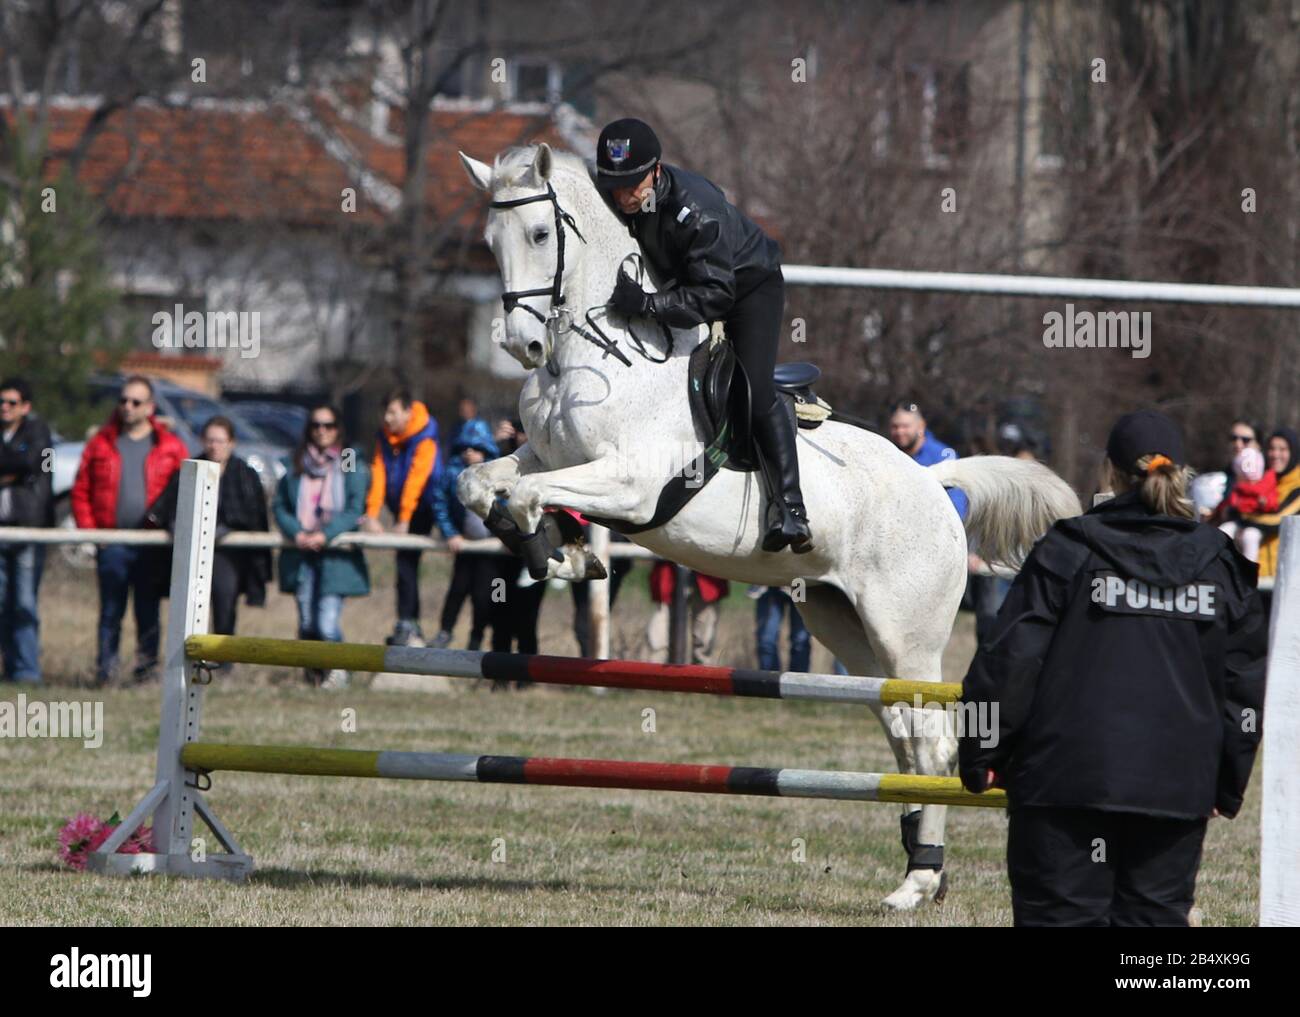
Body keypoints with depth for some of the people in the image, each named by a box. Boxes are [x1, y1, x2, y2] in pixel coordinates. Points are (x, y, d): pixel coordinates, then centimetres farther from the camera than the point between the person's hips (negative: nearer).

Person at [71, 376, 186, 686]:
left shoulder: (171, 447, 5)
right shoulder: (101, 444, 7)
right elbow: (81, 491, 7)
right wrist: (89, 530, -3)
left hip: (153, 544, 0)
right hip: (112, 542, 0)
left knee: (148, 611, 6)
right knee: (110, 611, 0)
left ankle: (147, 666, 12)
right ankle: (105, 668, 2)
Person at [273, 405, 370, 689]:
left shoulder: (352, 467, 2)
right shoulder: (295, 466, 11)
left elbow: (355, 510, -5)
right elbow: (280, 505, 9)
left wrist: (325, 535, -17)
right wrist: (296, 532, -9)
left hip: (337, 553, -3)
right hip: (302, 553, 3)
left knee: (327, 623, -13)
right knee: (307, 622, 0)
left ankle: (338, 670, 10)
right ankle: (314, 671, 20)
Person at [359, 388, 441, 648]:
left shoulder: (424, 438, -16)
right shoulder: (384, 436, 3)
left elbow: (416, 478, -21)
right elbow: (379, 473, -4)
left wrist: (404, 520, -24)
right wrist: (372, 515, -13)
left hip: (421, 508, -7)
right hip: (400, 509, 7)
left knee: (407, 562, -15)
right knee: (406, 562, 8)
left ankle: (406, 626, -17)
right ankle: (412, 629, 14)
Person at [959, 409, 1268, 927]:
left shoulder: (1068, 551, -2)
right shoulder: (1218, 564, 8)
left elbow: (1011, 658, -4)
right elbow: (1245, 679, 11)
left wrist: (982, 754, 5)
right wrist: (1228, 784, 20)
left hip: (1067, 775, -3)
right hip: (1178, 783, 3)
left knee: (1062, 910, -1)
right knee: (1156, 913, 8)